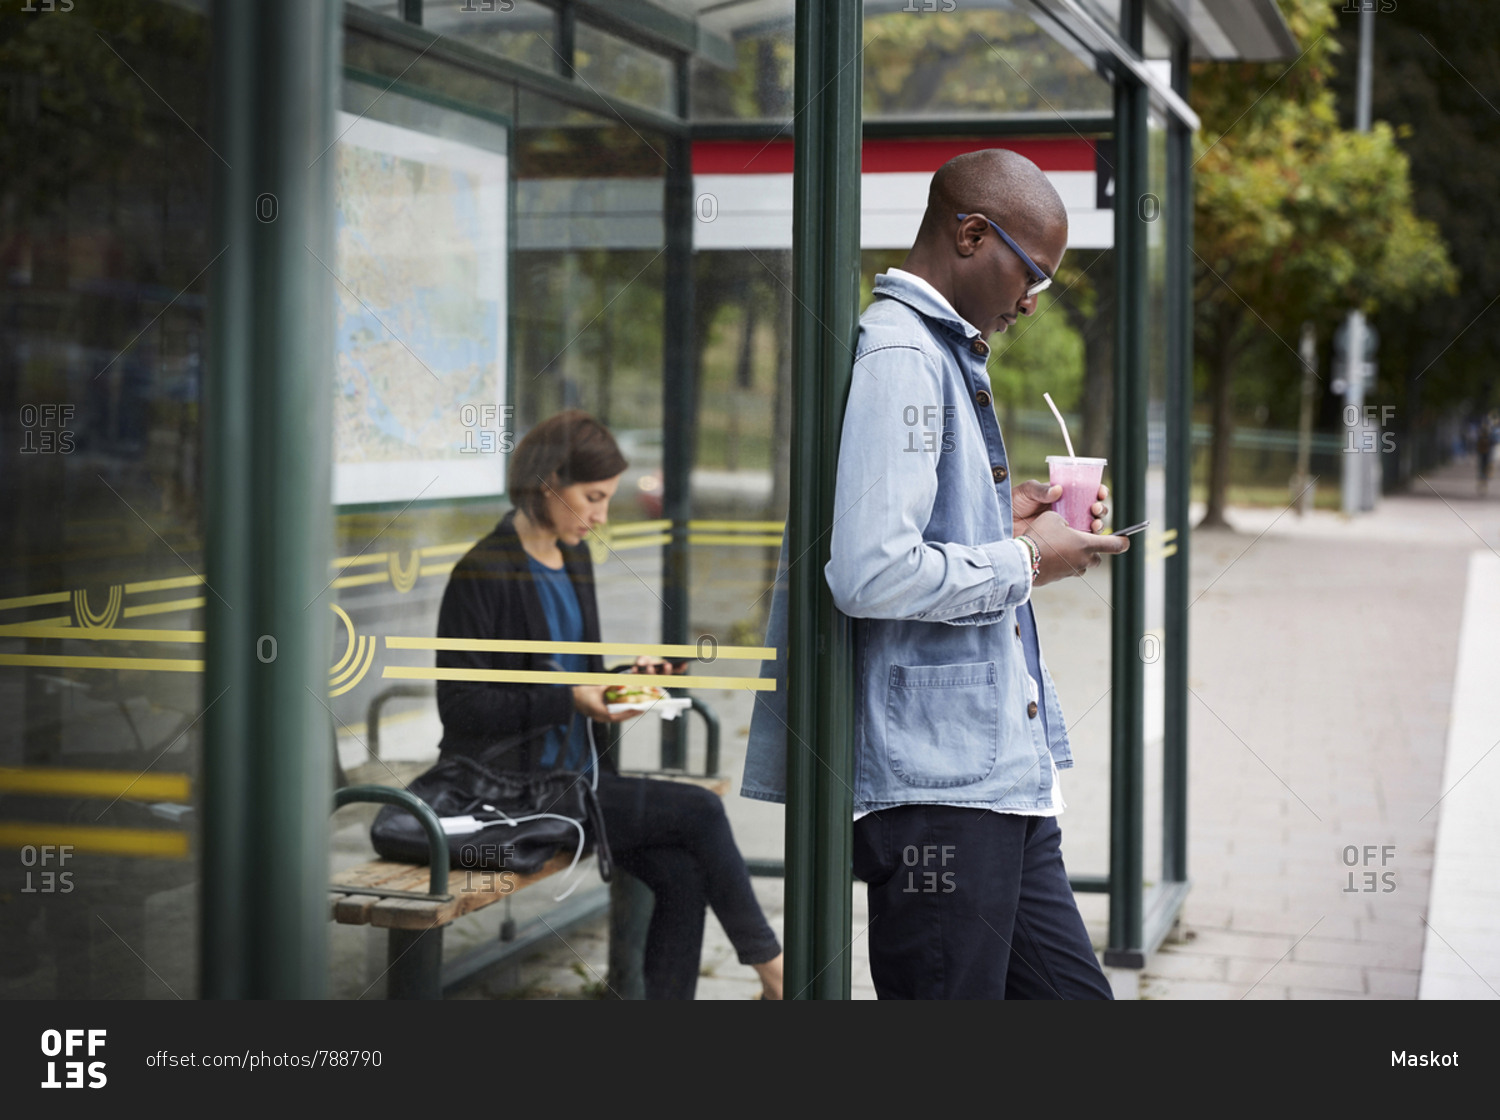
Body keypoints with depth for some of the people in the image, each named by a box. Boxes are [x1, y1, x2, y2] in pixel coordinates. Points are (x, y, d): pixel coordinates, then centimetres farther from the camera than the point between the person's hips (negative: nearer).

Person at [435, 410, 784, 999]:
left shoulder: (574, 557, 13)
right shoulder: (484, 573, -13)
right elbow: (460, 706, -16)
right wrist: (569, 700, -21)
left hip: (579, 770, 8)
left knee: (682, 876, -17)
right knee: (699, 811, -16)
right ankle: (770, 966, 1)